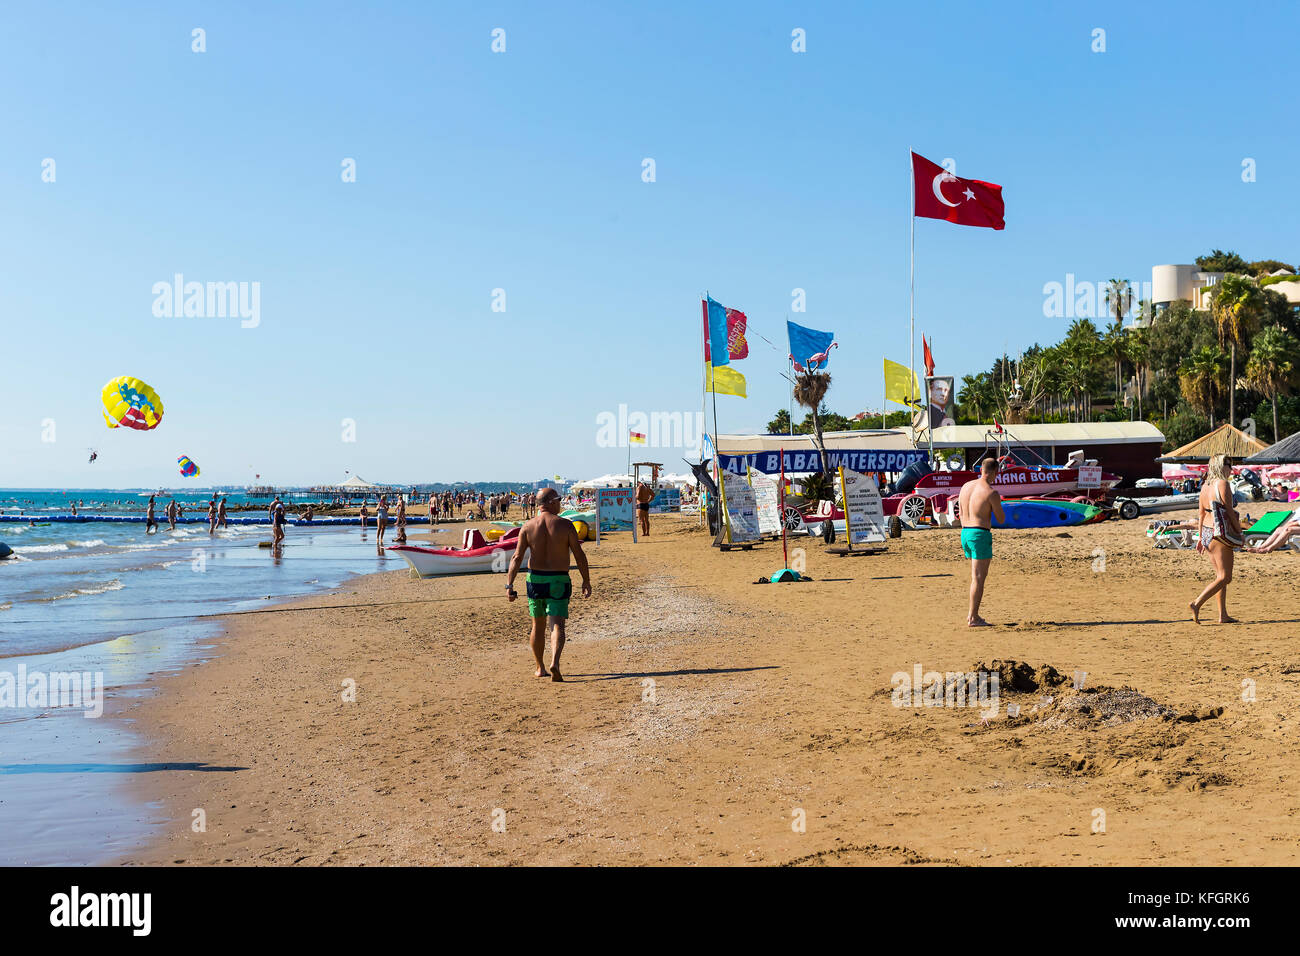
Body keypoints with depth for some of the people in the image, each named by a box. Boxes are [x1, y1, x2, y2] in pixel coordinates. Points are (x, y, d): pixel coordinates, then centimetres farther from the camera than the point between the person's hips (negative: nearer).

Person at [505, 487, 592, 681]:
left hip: (535, 579, 3)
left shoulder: (528, 527, -1)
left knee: (538, 625, 16)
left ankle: (540, 668, 26)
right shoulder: (566, 525, -7)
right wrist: (586, 581, 3)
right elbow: (579, 556, -6)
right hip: (559, 581, -3)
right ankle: (554, 663, -28)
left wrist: (509, 585, -5)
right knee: (557, 625, -5)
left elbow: (517, 558, -5)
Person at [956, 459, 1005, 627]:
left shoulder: (966, 486, 8)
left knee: (978, 575, 19)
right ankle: (973, 618, 0)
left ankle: (972, 614, 22)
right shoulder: (992, 493, -13)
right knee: (978, 577, -2)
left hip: (965, 532, 8)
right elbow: (1001, 519, -3)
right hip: (980, 535, -8)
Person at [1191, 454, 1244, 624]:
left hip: (1207, 533, 9)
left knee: (1220, 576, 13)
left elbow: (1201, 514, 14)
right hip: (1221, 533, -9)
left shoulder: (1205, 486, 12)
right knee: (1225, 577, -5)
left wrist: (1200, 538, 19)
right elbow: (1229, 511, -12)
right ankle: (1196, 604, -16)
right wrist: (1240, 533, -3)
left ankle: (1223, 615, 15)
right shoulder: (1223, 483, -12)